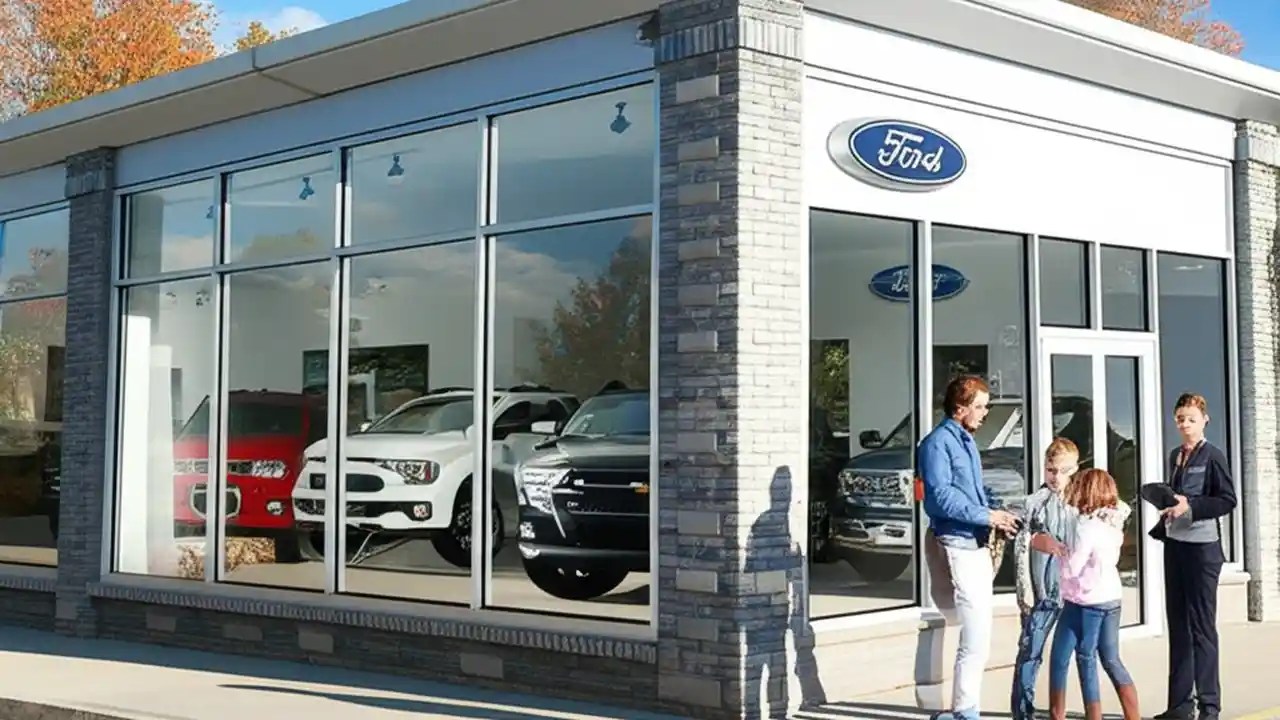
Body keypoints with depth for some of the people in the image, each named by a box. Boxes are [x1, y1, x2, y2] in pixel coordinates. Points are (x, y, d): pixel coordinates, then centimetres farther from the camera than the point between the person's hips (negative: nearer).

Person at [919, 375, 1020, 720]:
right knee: (976, 640, -10)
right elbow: (941, 497, -22)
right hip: (956, 546, -10)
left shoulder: (966, 439, 16)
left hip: (976, 545, 10)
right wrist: (987, 516, -20)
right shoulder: (938, 442, -13)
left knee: (977, 636, 20)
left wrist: (997, 511, 5)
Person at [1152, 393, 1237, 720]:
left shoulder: (1212, 455, -8)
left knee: (1202, 626, -3)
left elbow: (1228, 500, -14)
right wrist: (1163, 527, 10)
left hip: (1202, 547, -7)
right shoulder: (1175, 456, 11)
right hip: (1174, 545, 7)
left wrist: (1190, 506, -23)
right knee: (1178, 624, 9)